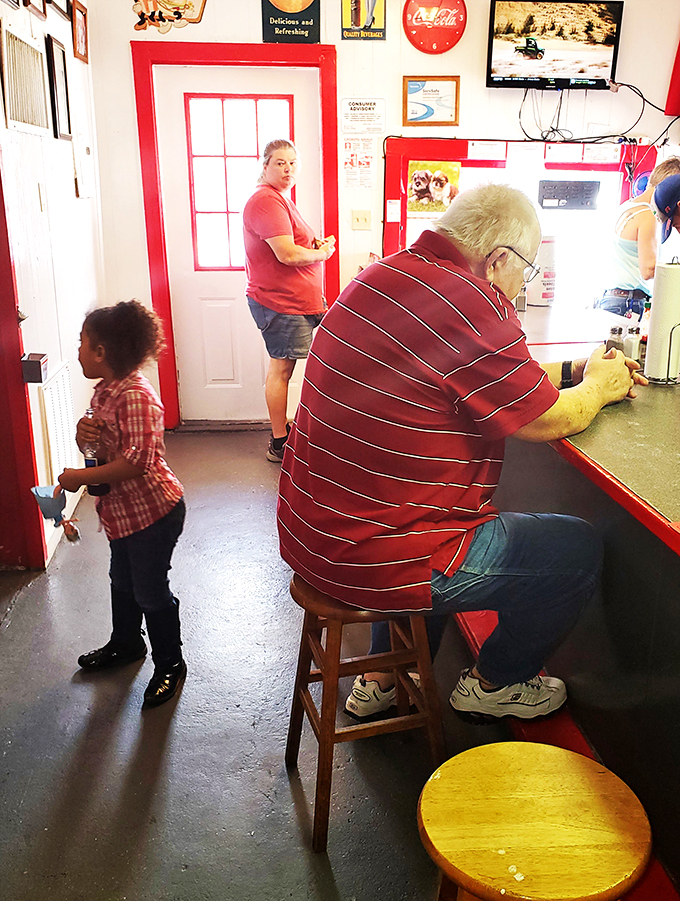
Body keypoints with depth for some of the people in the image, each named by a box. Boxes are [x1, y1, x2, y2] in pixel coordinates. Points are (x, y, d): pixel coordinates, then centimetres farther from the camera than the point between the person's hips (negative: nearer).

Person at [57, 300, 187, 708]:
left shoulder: (135, 397, -26)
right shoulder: (104, 391, 5)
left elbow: (138, 461, -32)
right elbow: (101, 445, 15)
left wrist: (80, 477, -25)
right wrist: (84, 435, -10)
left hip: (152, 511, -10)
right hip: (122, 510, 10)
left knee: (150, 590, 4)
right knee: (123, 581, 26)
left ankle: (170, 665, 25)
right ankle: (126, 644, 49)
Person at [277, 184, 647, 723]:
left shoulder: (390, 273, 8)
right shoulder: (469, 307, -22)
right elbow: (550, 421, -10)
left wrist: (573, 371, 20)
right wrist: (598, 386, 11)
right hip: (375, 560, -10)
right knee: (579, 549, 6)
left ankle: (382, 678, 42)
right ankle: (493, 683, 30)